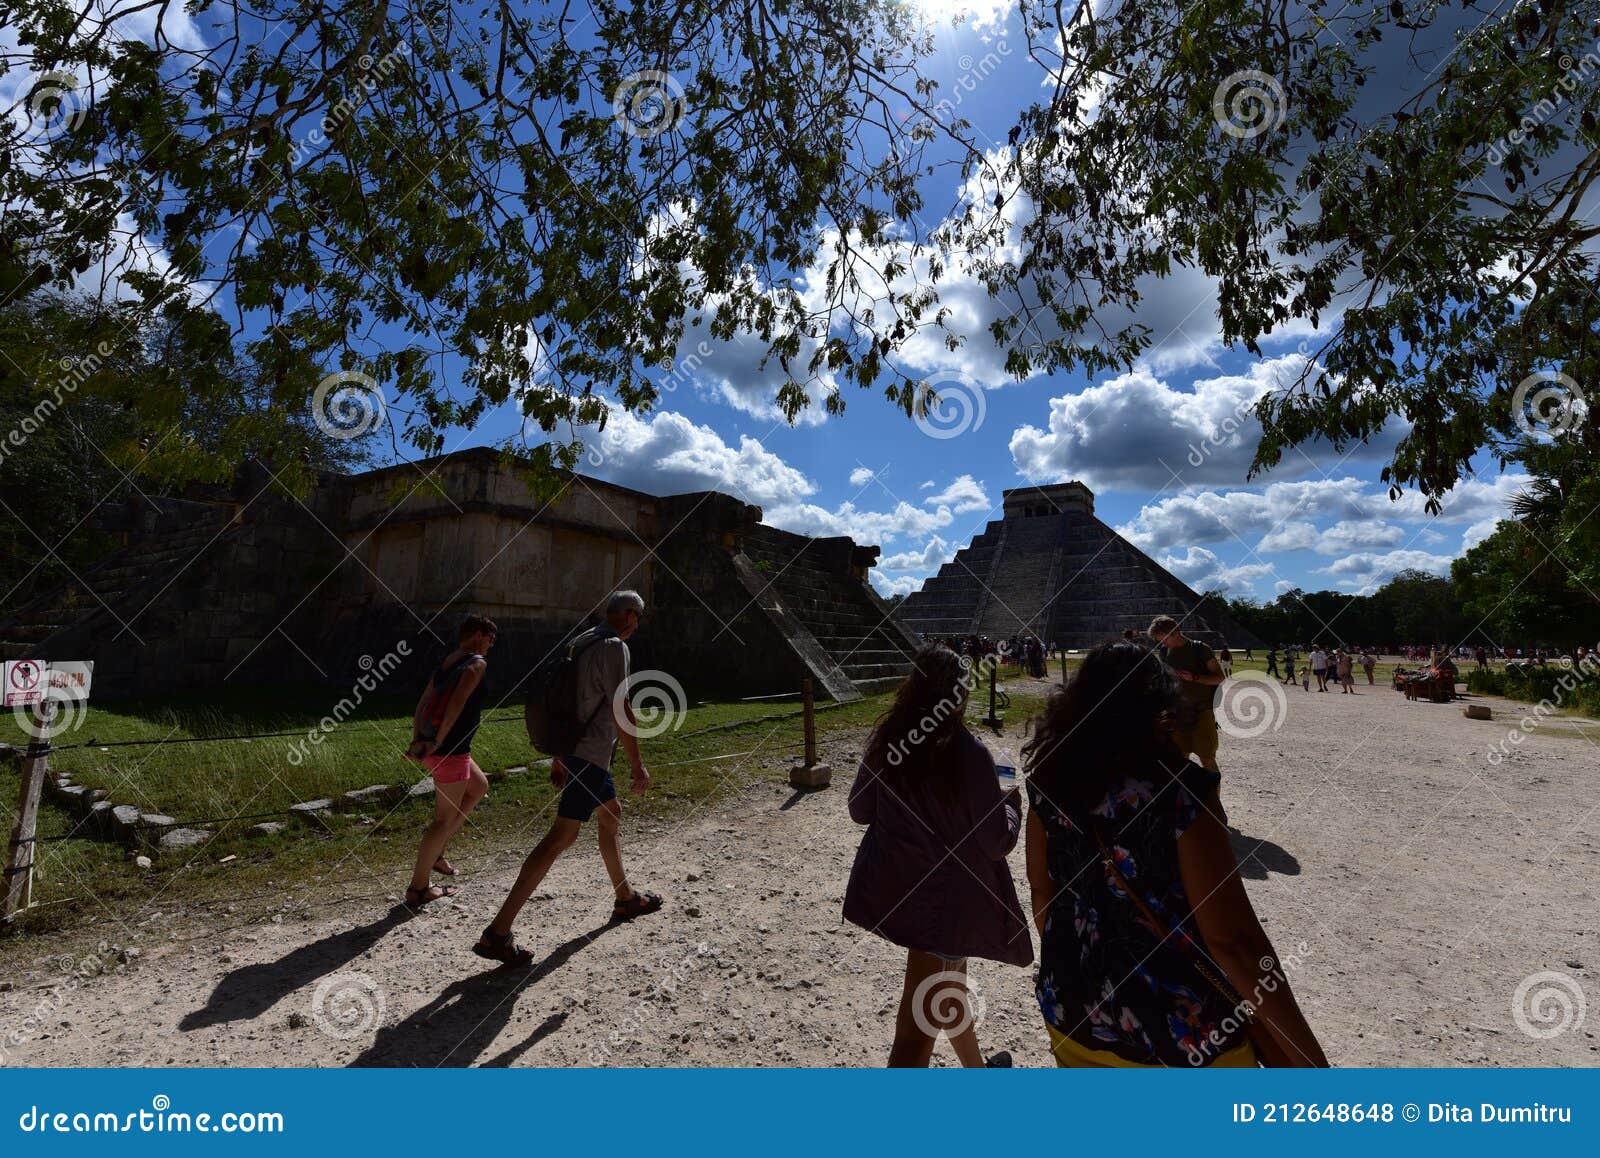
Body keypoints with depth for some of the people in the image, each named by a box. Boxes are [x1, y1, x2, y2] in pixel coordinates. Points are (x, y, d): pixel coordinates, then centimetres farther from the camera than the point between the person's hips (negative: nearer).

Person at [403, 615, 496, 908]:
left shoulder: (445, 664, 14)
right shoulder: (477, 663, -12)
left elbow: (422, 705, 8)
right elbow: (457, 702, -24)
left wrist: (418, 740, 0)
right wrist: (438, 740, -20)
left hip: (433, 748, 9)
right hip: (450, 751, -9)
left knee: (479, 787, 26)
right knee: (446, 818, 3)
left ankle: (436, 851, 25)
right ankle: (418, 888, 12)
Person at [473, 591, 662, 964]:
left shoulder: (581, 642, 13)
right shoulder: (614, 647, -16)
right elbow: (621, 711, -20)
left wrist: (558, 757, 23)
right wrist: (638, 766, -14)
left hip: (574, 749, 10)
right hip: (592, 754, -10)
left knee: (611, 813, 22)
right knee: (562, 836, -9)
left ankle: (625, 898, 36)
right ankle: (497, 932, -8)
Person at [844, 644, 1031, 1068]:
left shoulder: (886, 741, -7)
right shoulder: (968, 753, -23)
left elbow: (860, 810, 4)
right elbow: (997, 842, -16)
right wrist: (1012, 803, 3)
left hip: (893, 891, 6)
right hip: (943, 899, -6)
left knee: (950, 979, 31)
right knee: (920, 1027, 9)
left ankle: (977, 1068, 55)